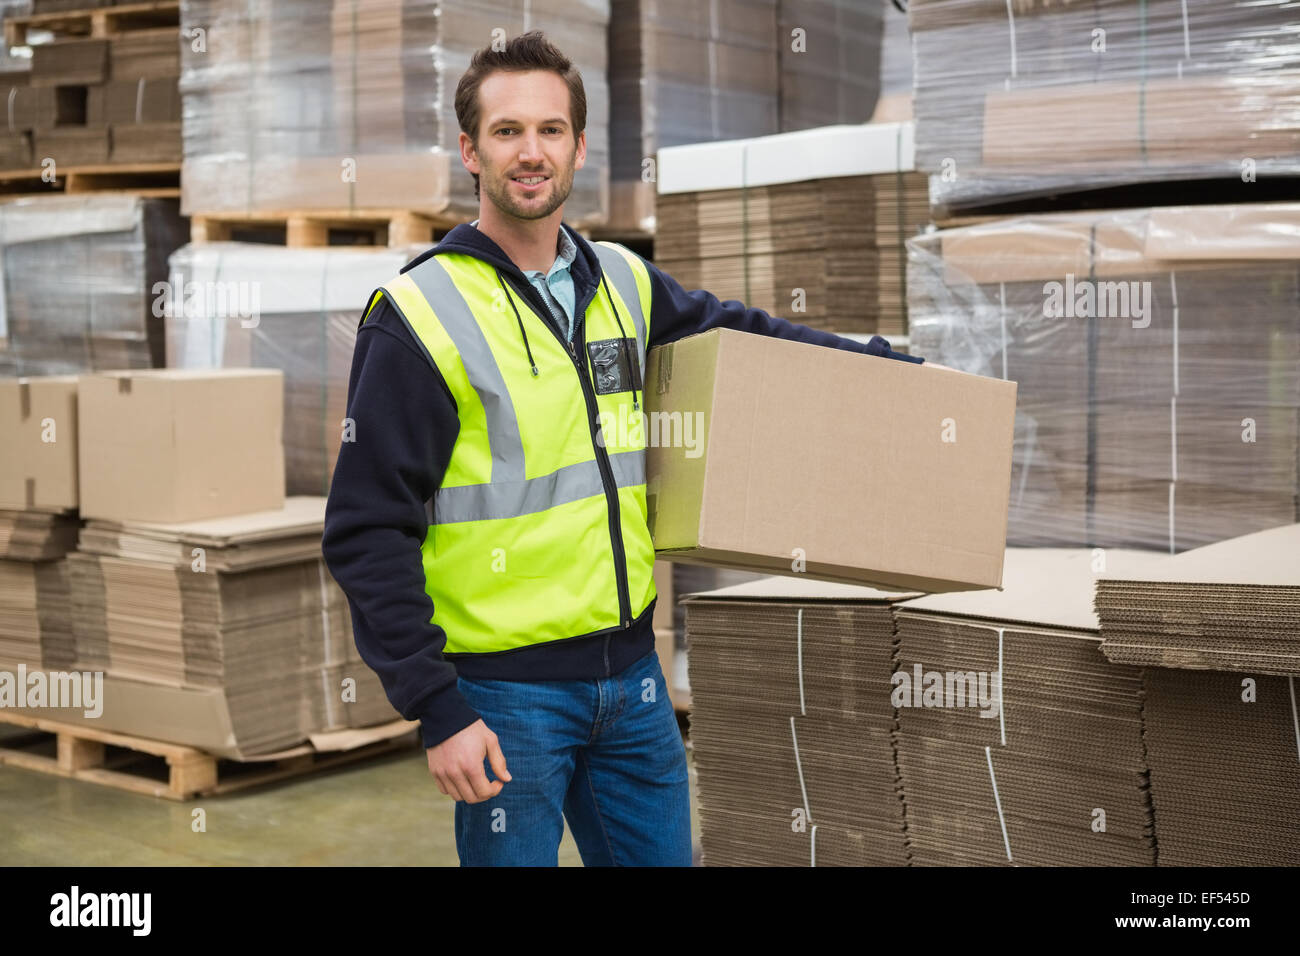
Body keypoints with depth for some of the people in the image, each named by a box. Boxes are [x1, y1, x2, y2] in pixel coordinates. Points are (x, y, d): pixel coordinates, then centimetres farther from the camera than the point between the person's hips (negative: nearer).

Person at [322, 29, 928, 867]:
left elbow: (727, 327, 27)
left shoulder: (622, 284, 6)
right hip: (504, 693, -6)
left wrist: (878, 362, 21)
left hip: (629, 670, 6)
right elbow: (368, 535, -13)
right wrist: (437, 710, -17)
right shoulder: (419, 318, -12)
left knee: (660, 852, 15)